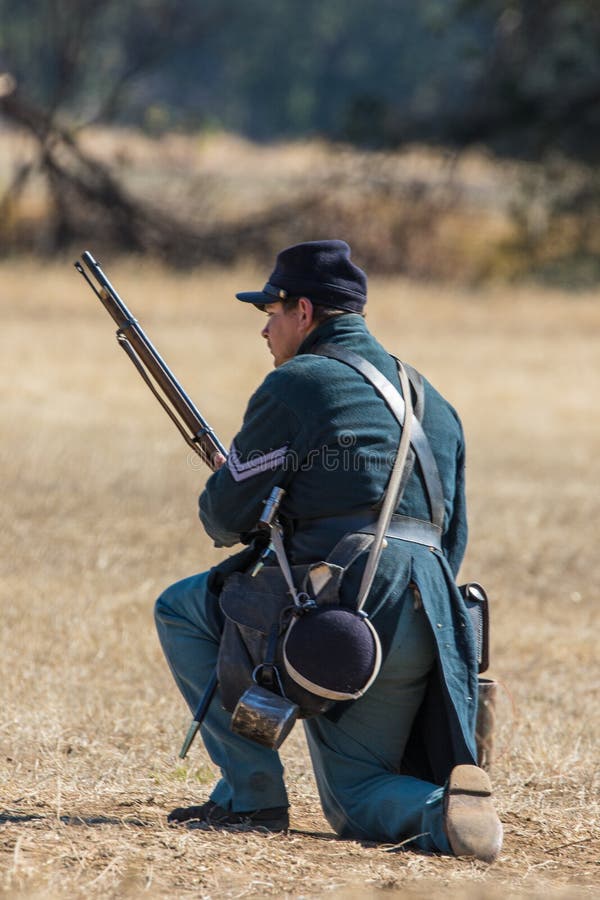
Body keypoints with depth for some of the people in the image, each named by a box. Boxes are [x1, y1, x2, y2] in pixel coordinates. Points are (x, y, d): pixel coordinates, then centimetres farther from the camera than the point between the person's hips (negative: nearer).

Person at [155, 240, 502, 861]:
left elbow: (226, 517, 0)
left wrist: (223, 515, 24)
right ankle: (443, 811, -15)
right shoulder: (433, 401, 22)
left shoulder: (295, 385, -1)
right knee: (354, 804, 19)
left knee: (181, 610, 15)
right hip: (422, 634, 7)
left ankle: (250, 794, 9)